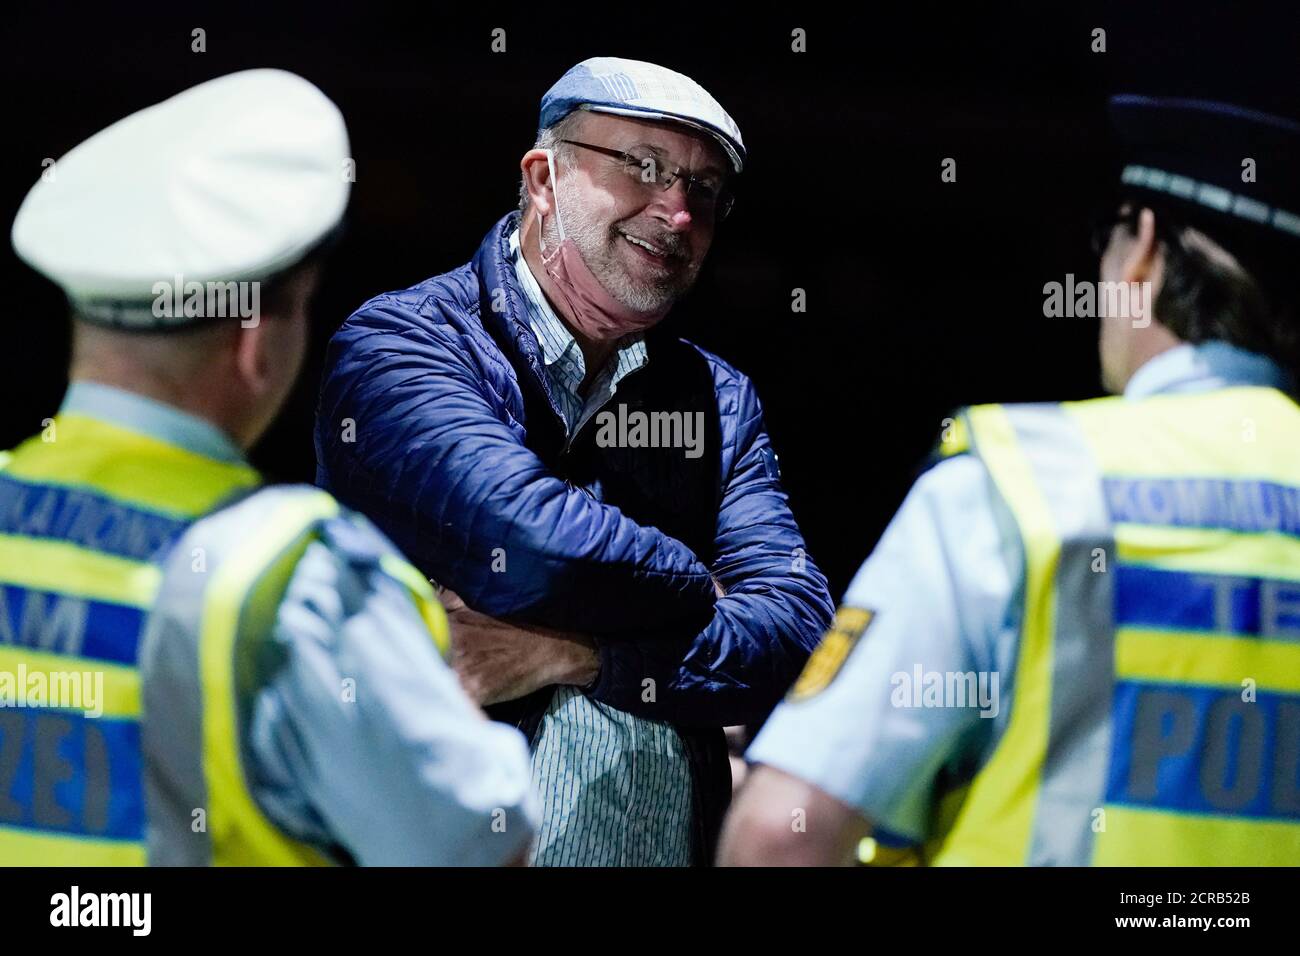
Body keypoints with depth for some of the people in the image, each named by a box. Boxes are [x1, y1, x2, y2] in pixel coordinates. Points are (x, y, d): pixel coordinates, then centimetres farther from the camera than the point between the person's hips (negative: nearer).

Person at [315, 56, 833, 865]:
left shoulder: (720, 399, 9)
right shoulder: (400, 343, -8)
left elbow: (799, 637, -3)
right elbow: (533, 546, -24)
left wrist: (570, 654, -15)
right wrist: (696, 591, -6)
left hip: (677, 842, 5)